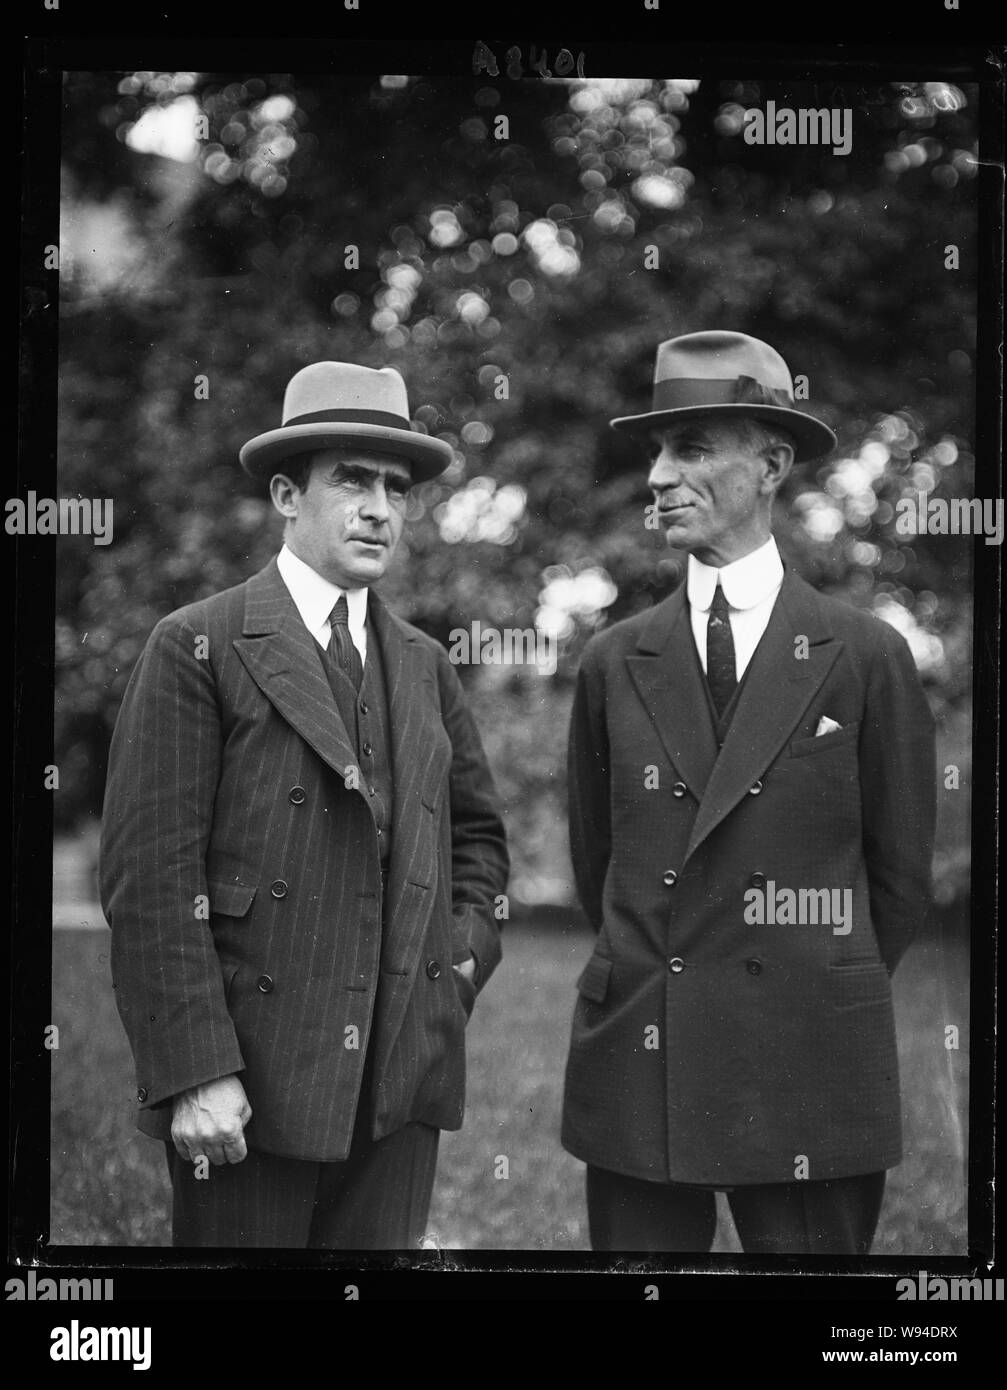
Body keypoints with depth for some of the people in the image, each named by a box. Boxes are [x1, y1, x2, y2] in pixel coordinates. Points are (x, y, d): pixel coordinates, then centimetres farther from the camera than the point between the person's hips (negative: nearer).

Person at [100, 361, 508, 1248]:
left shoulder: (424, 665, 14)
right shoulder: (197, 650, -4)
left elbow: (478, 834, 25)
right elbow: (150, 878, -10)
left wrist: (462, 966, 8)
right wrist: (195, 1071, -16)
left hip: (404, 1079, 5)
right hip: (246, 1089, -5)